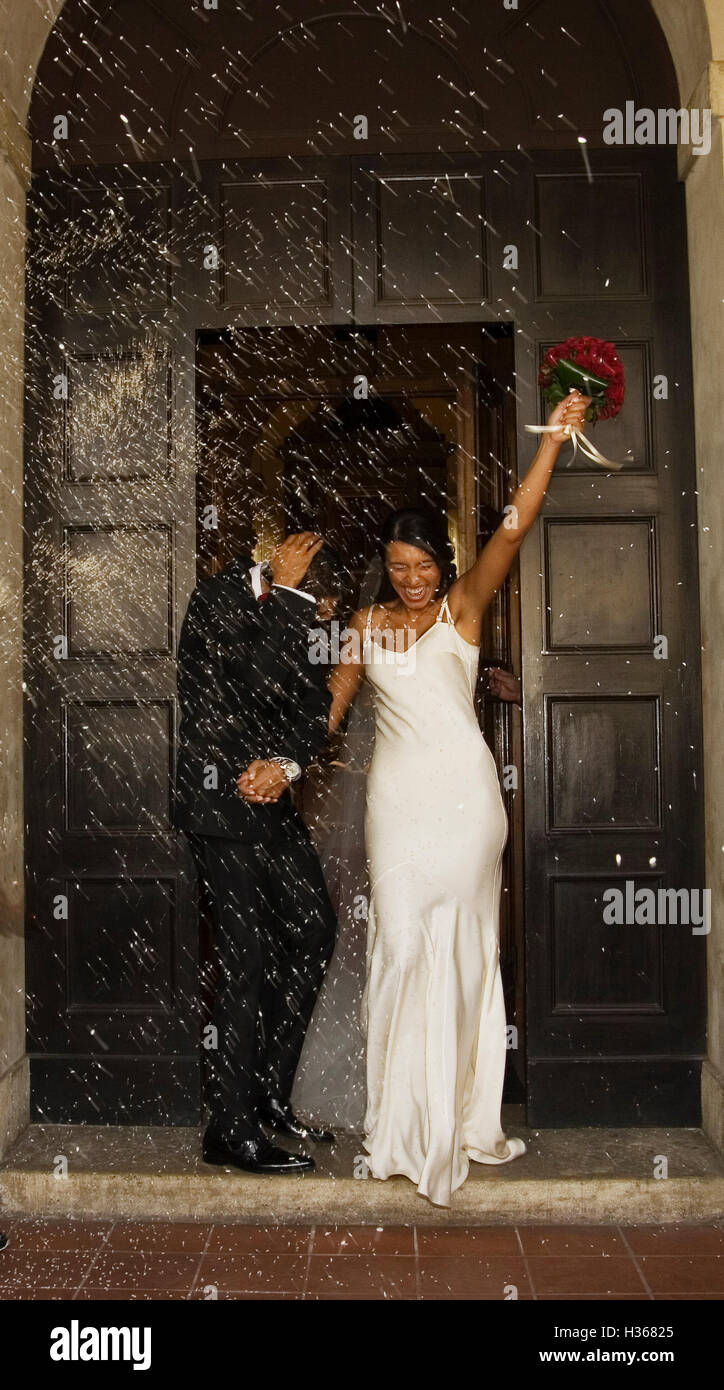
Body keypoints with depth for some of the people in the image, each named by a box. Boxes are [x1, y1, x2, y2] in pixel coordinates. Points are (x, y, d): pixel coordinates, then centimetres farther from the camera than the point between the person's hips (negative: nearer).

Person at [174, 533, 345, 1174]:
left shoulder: (282, 609, 10)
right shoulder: (218, 598, -12)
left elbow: (315, 698, 4)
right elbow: (268, 681, -26)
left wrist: (286, 761, -14)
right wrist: (282, 592, -17)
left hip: (269, 792, 8)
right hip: (221, 797, -8)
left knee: (313, 932, 10)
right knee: (248, 962, -6)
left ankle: (270, 1092, 24)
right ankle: (233, 1128, 7)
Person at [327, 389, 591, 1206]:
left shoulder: (462, 609, 3)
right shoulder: (367, 625, 11)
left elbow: (512, 530, -6)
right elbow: (334, 702, 18)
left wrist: (554, 440, -11)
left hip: (465, 793, -1)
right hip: (398, 795, 2)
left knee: (464, 942, 5)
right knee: (400, 942, -2)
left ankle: (461, 1109, 20)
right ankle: (405, 1117, 12)